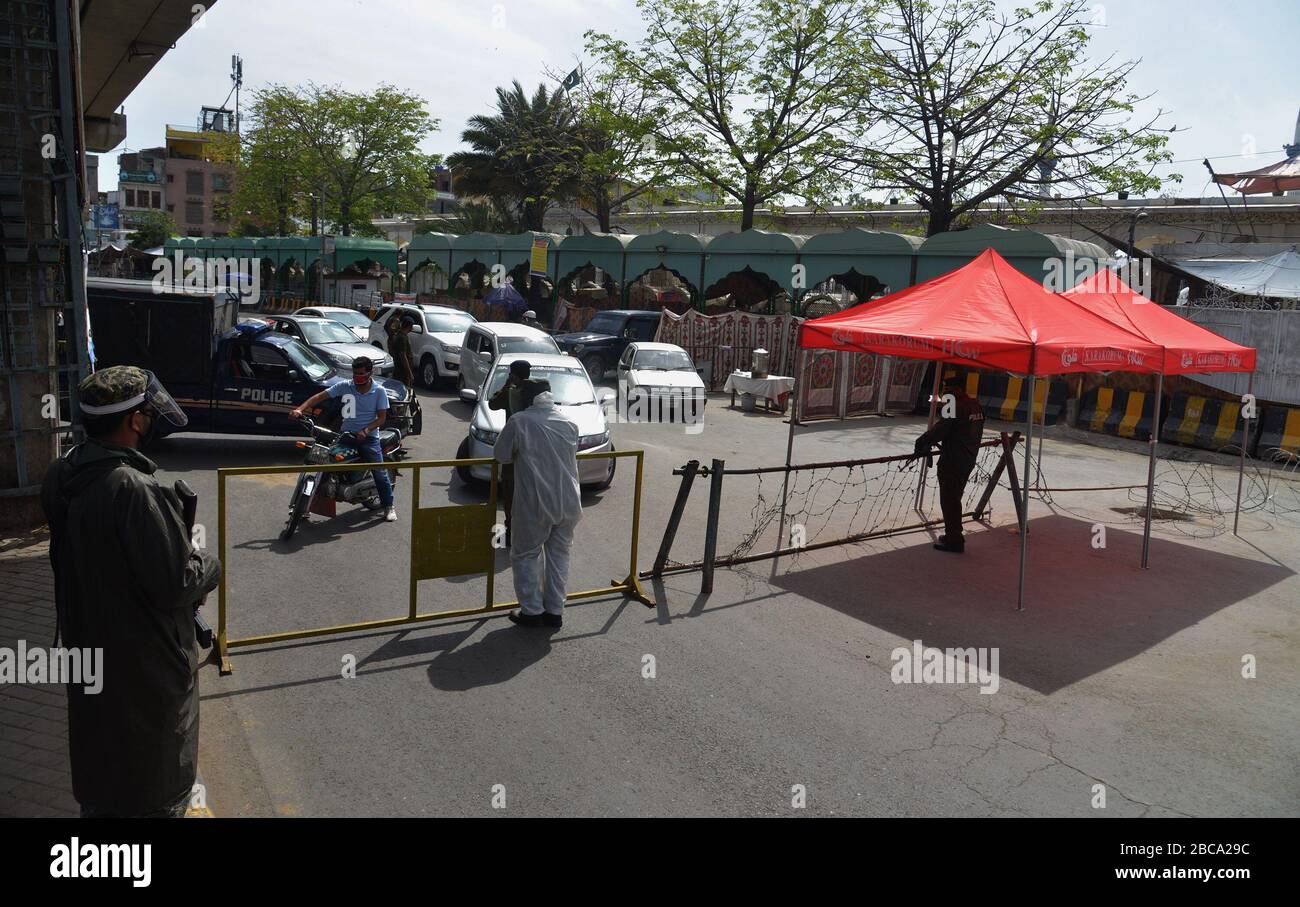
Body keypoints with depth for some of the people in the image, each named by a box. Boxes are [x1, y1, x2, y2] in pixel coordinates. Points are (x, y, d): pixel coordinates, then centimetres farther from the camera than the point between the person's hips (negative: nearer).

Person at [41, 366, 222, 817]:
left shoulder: (62, 476, -4)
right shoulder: (136, 491, -31)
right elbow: (174, 586, -28)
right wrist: (209, 565, -8)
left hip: (87, 647, 8)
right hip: (146, 665, -8)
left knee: (99, 765, 28)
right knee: (157, 782, 13)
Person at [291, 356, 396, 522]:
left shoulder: (379, 391, -5)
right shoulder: (345, 386, -1)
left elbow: (381, 417, -6)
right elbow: (320, 396, -5)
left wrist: (365, 431, -21)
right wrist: (300, 409, -19)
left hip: (368, 436, -2)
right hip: (346, 433, 2)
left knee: (380, 472, -8)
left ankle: (388, 506, 8)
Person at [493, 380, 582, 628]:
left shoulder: (519, 422, -9)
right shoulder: (569, 424, 4)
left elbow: (500, 454, 0)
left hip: (535, 504, -4)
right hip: (568, 503, 4)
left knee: (526, 555, 13)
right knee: (559, 554, 16)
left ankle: (532, 611, 14)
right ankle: (555, 611, 19)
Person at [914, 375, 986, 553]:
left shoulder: (957, 408, -19)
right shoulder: (976, 406, 9)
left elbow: (939, 430, -20)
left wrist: (921, 443, -6)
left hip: (952, 464, -9)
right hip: (967, 461, 9)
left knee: (949, 501, 0)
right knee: (954, 499, 19)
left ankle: (954, 541, 4)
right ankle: (954, 536, 27)